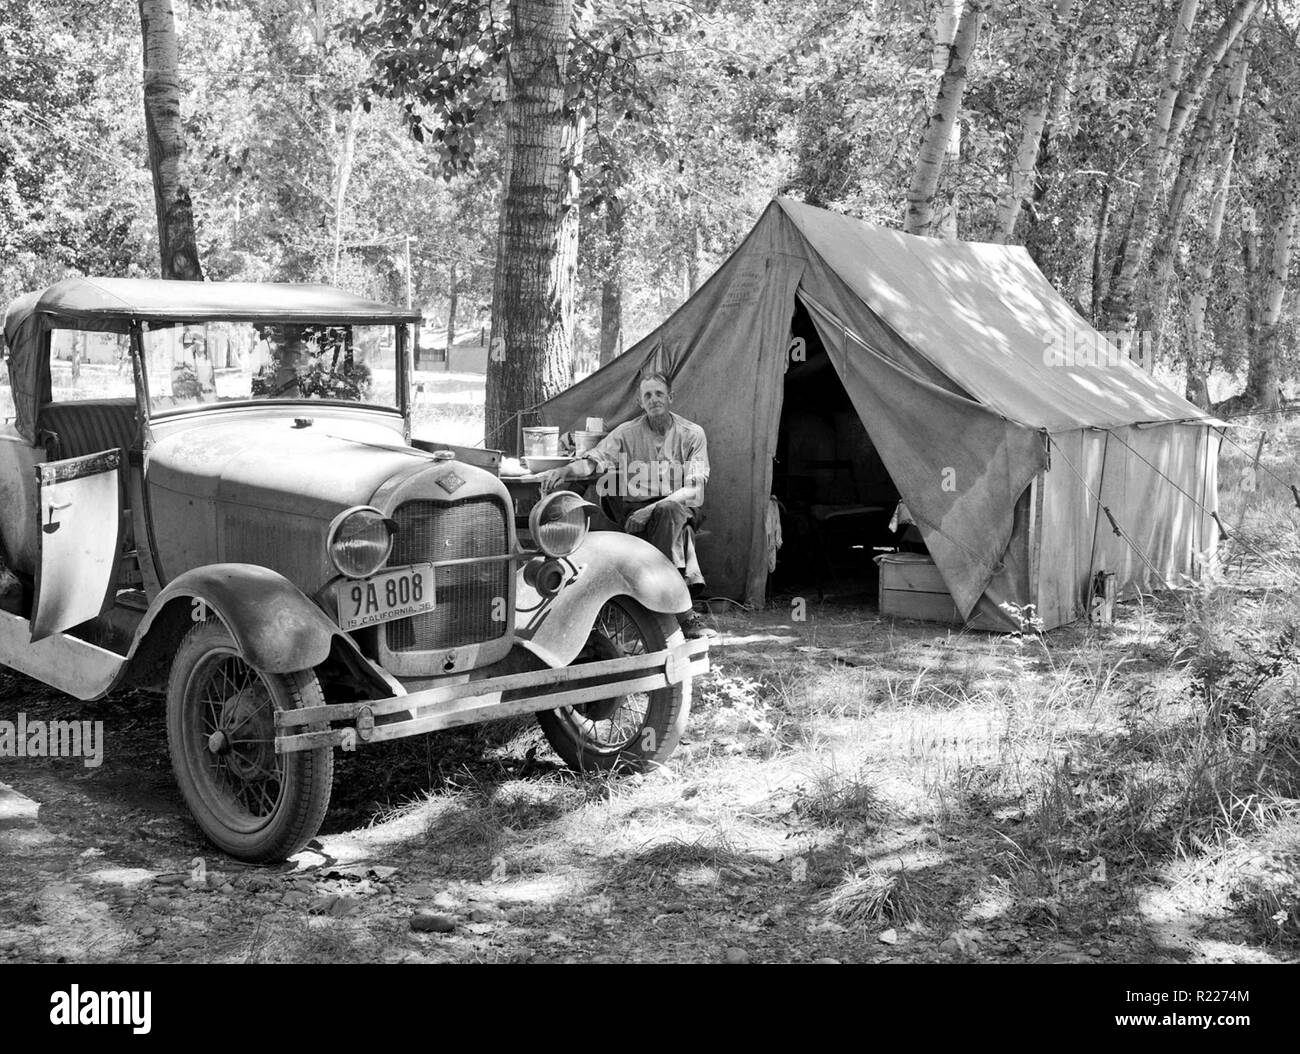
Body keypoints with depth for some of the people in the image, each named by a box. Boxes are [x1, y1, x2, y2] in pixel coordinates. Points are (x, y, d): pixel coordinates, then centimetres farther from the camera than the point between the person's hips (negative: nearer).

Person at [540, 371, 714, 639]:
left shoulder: (691, 433, 3)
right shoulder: (627, 433, 7)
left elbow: (694, 489, -6)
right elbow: (595, 459, -6)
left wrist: (651, 509, -19)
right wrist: (566, 470, -30)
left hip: (679, 506, 0)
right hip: (635, 507, 1)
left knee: (670, 512, -36)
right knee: (675, 526, -32)